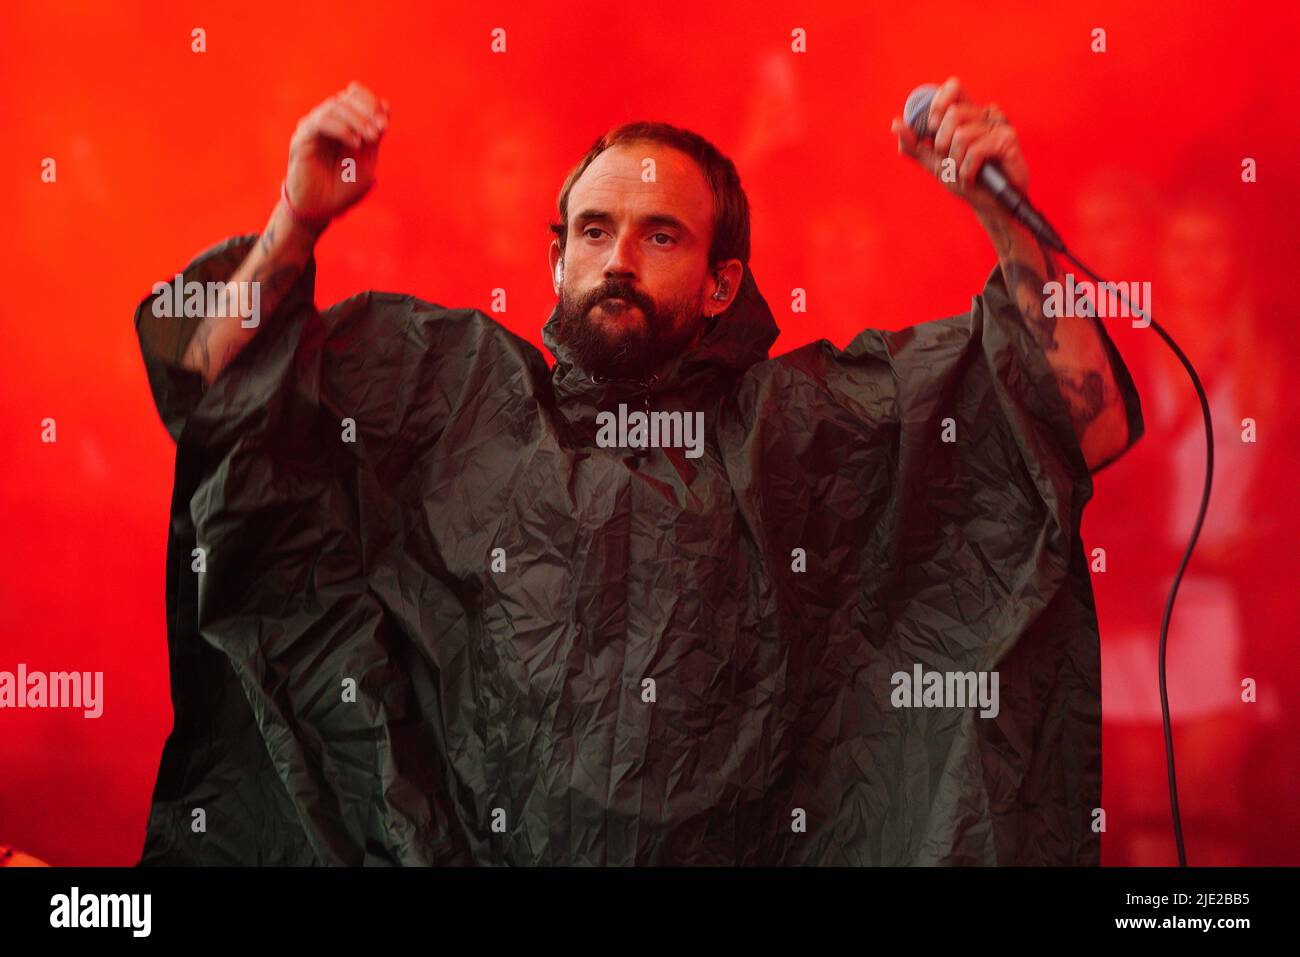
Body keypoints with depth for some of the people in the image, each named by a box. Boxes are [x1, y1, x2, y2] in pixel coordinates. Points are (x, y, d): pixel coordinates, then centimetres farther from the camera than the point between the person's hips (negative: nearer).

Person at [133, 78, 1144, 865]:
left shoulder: (799, 417, 8)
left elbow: (1089, 425, 4)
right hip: (460, 844, 1)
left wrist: (1010, 218, -5)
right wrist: (297, 223, 0)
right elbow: (212, 389, 11)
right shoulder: (455, 384, 12)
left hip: (735, 845, 0)